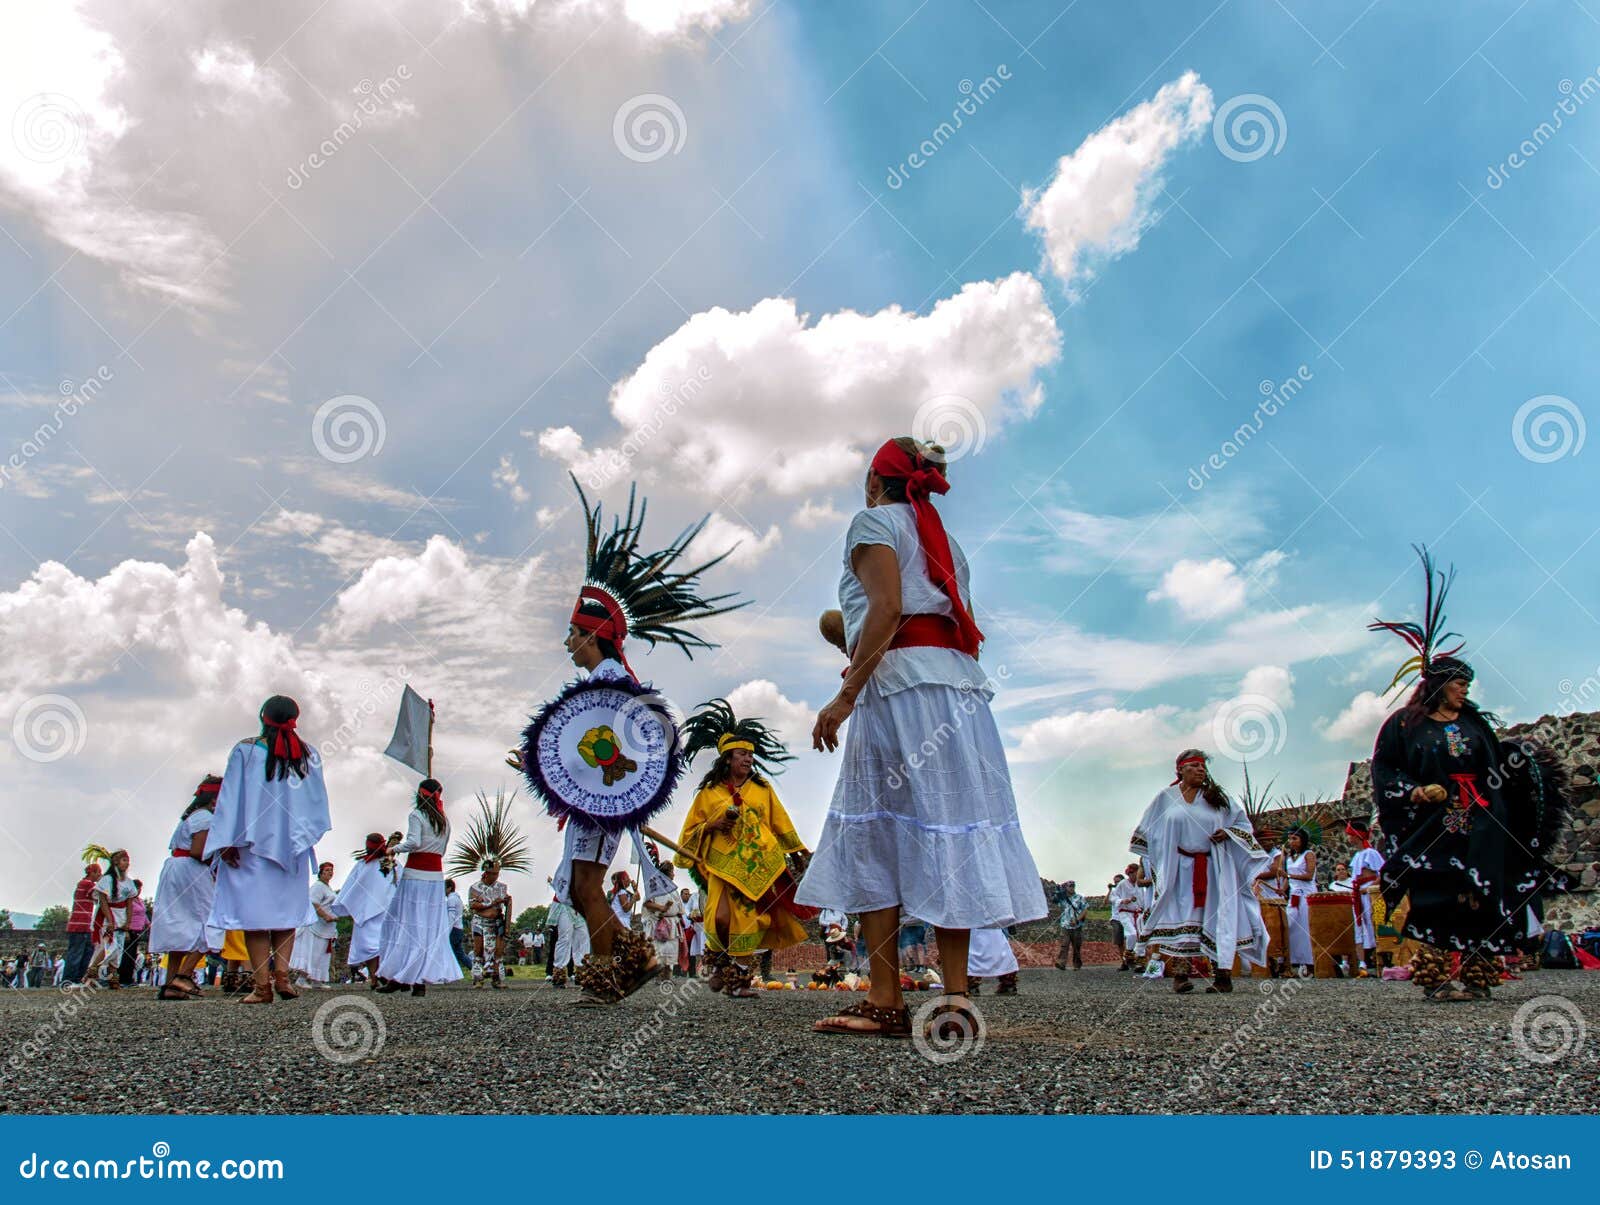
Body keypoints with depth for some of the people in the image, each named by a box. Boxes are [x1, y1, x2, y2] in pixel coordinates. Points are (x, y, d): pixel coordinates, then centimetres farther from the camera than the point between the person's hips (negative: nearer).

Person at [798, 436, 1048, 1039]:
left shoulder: (875, 520, 5)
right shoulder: (944, 540, 27)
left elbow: (887, 610, -12)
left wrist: (846, 694, -15)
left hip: (900, 679, -8)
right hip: (961, 680, 8)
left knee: (873, 835, -6)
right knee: (947, 830, 2)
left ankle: (886, 1002, -8)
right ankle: (955, 996, -2)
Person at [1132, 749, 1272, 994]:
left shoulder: (1217, 797, 11)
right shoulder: (1166, 798, 8)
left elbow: (1243, 822, 14)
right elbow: (1148, 831, 13)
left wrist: (1228, 832, -7)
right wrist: (1155, 866, 6)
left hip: (1212, 869, 1)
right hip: (1177, 869, -1)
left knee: (1218, 917, -5)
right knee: (1180, 916, -8)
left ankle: (1224, 975, -4)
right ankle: (1180, 973, -11)